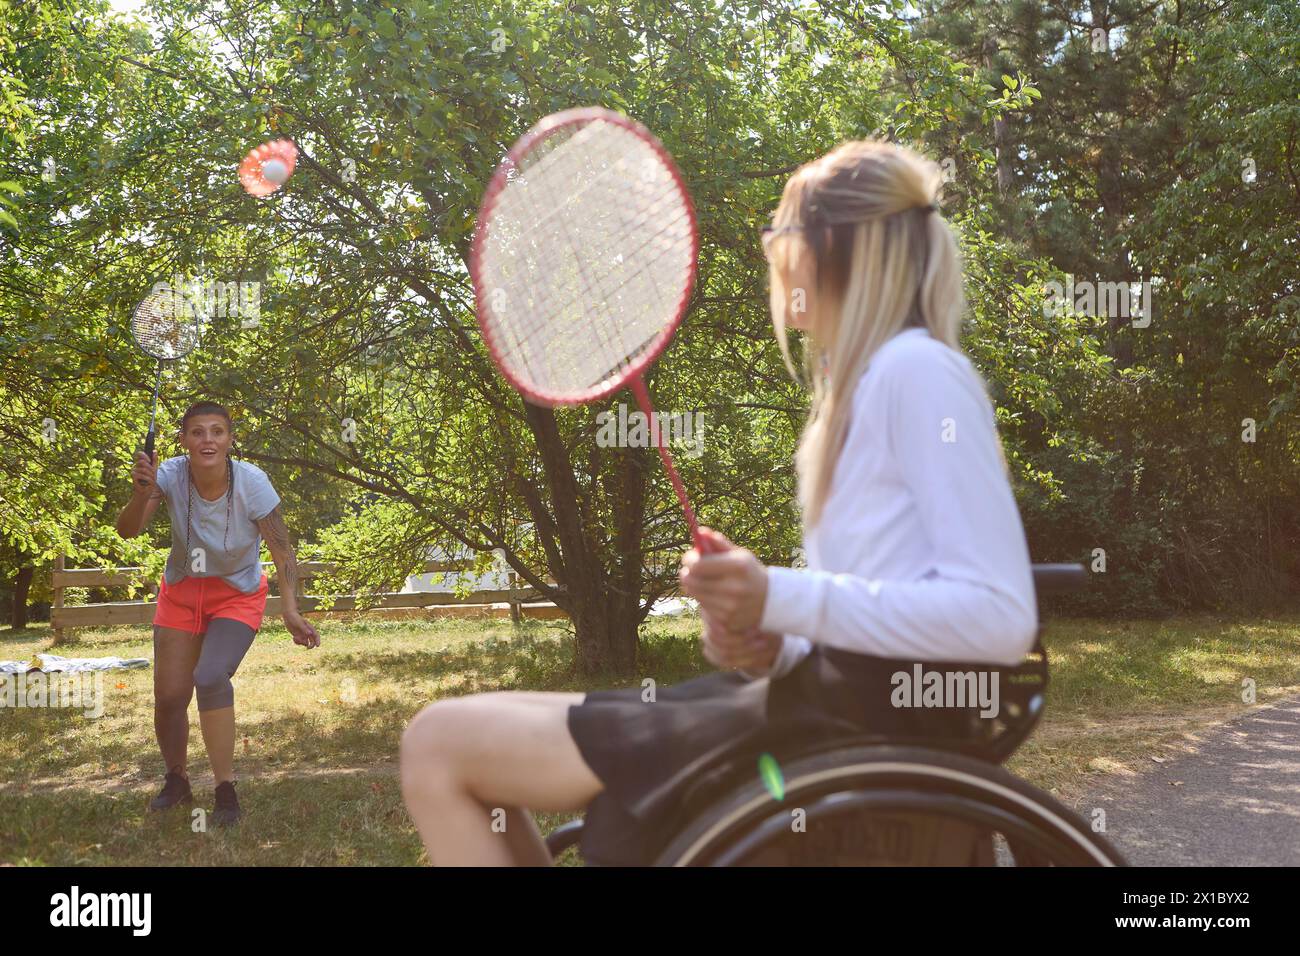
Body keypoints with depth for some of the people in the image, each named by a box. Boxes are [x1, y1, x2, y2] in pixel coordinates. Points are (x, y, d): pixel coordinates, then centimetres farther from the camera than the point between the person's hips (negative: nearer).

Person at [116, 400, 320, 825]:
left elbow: (282, 553, -21)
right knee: (168, 696, 2)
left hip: (237, 597, -3)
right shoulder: (171, 473, -19)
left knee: (210, 677, -25)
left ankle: (226, 794, -13)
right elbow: (128, 530, -25)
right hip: (181, 594, 3)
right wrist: (141, 495, -46)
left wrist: (291, 611, -33)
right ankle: (176, 782, 30)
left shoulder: (252, 482, -25)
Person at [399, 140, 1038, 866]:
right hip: (826, 698, 10)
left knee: (439, 746, -9)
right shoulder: (863, 381, 17)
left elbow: (1000, 617, -22)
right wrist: (770, 642, -2)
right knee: (472, 740, 12)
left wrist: (782, 597, -22)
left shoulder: (916, 369, -12)